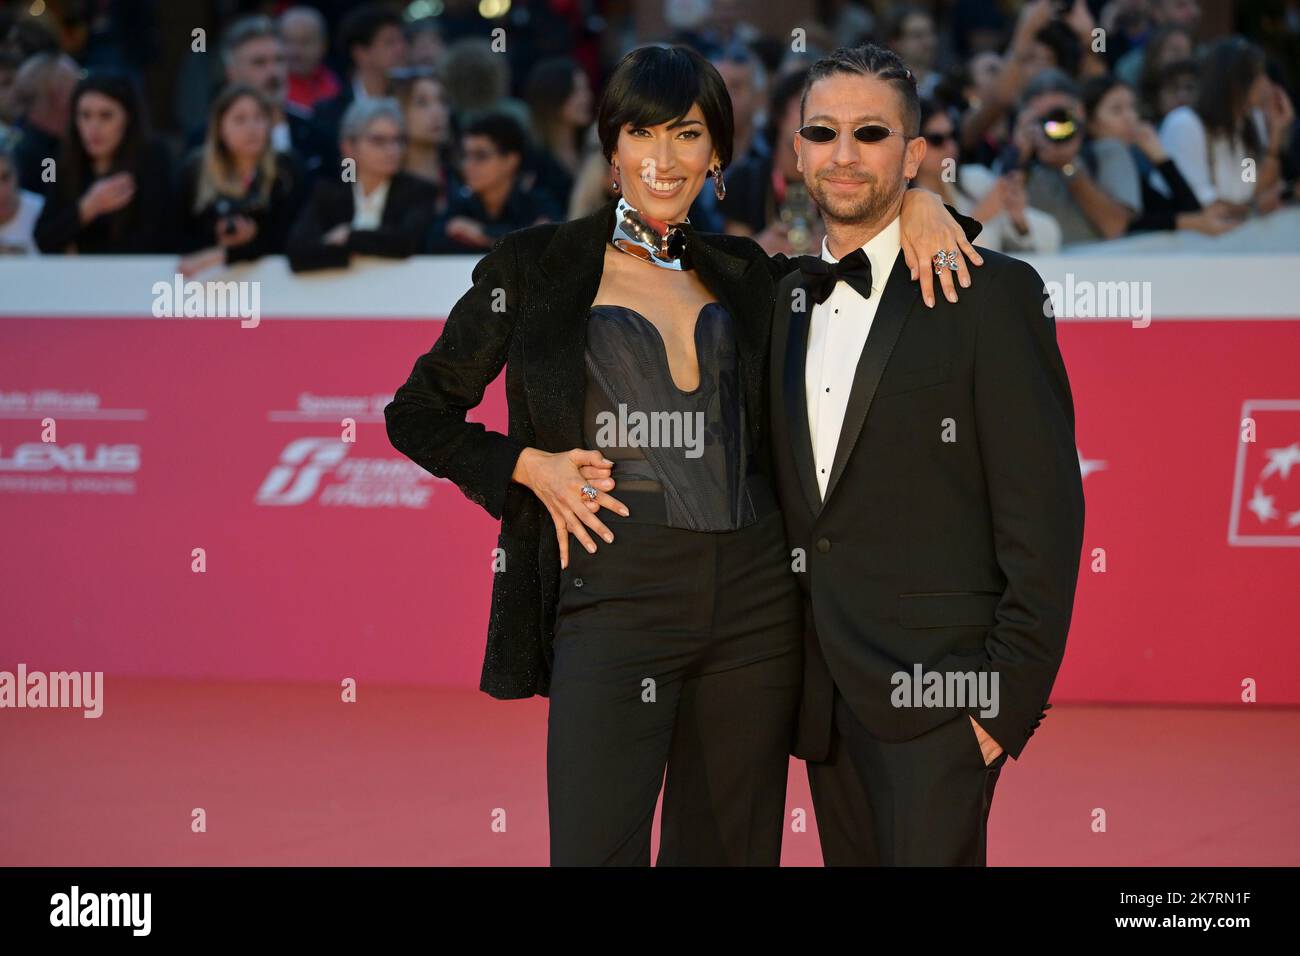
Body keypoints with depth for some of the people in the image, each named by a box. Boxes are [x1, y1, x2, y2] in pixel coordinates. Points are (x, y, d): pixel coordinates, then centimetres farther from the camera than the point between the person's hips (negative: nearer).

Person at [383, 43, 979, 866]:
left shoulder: (745, 274, 13)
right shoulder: (537, 265, 4)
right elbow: (419, 413, 8)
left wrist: (919, 203, 3)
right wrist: (528, 465, -6)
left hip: (754, 602, 4)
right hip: (614, 596, -4)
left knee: (730, 849, 7)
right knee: (596, 848, -12)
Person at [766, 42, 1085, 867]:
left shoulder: (991, 293, -6)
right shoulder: (790, 300, 14)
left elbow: (1044, 512, -10)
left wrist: (1009, 697, -14)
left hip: (937, 696, -6)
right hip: (826, 698, 6)